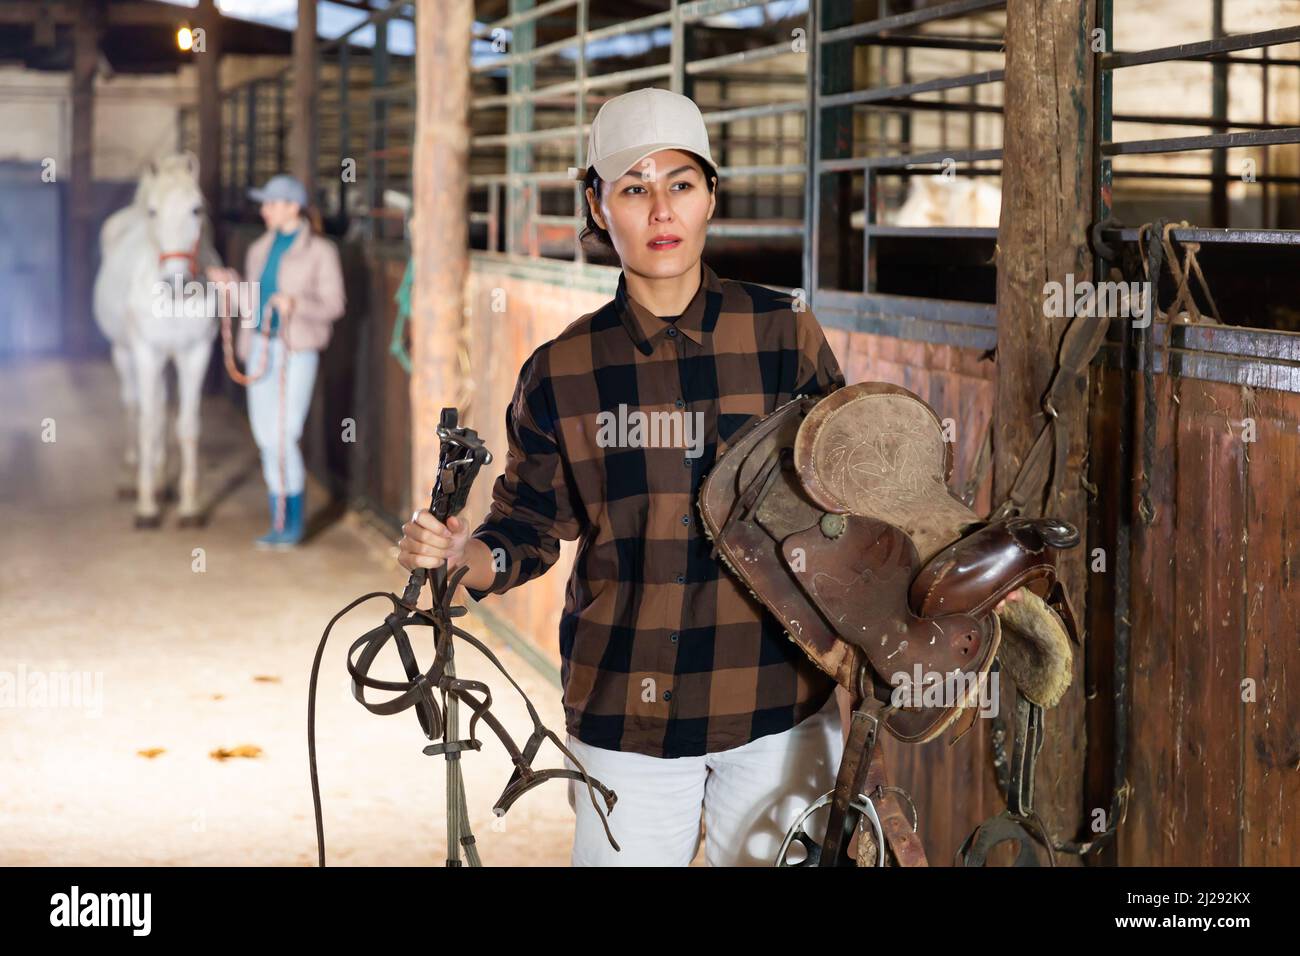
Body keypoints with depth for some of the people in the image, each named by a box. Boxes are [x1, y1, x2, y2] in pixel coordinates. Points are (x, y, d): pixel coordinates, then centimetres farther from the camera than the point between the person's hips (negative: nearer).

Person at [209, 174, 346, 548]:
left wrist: (296, 304, -23)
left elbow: (334, 304, -7)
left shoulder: (319, 251, -6)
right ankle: (279, 519, 18)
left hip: (297, 351, -7)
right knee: (265, 436, 8)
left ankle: (293, 521, 3)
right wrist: (231, 282, 1)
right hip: (260, 346, 7)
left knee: (282, 436, -10)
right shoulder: (260, 248, 12)